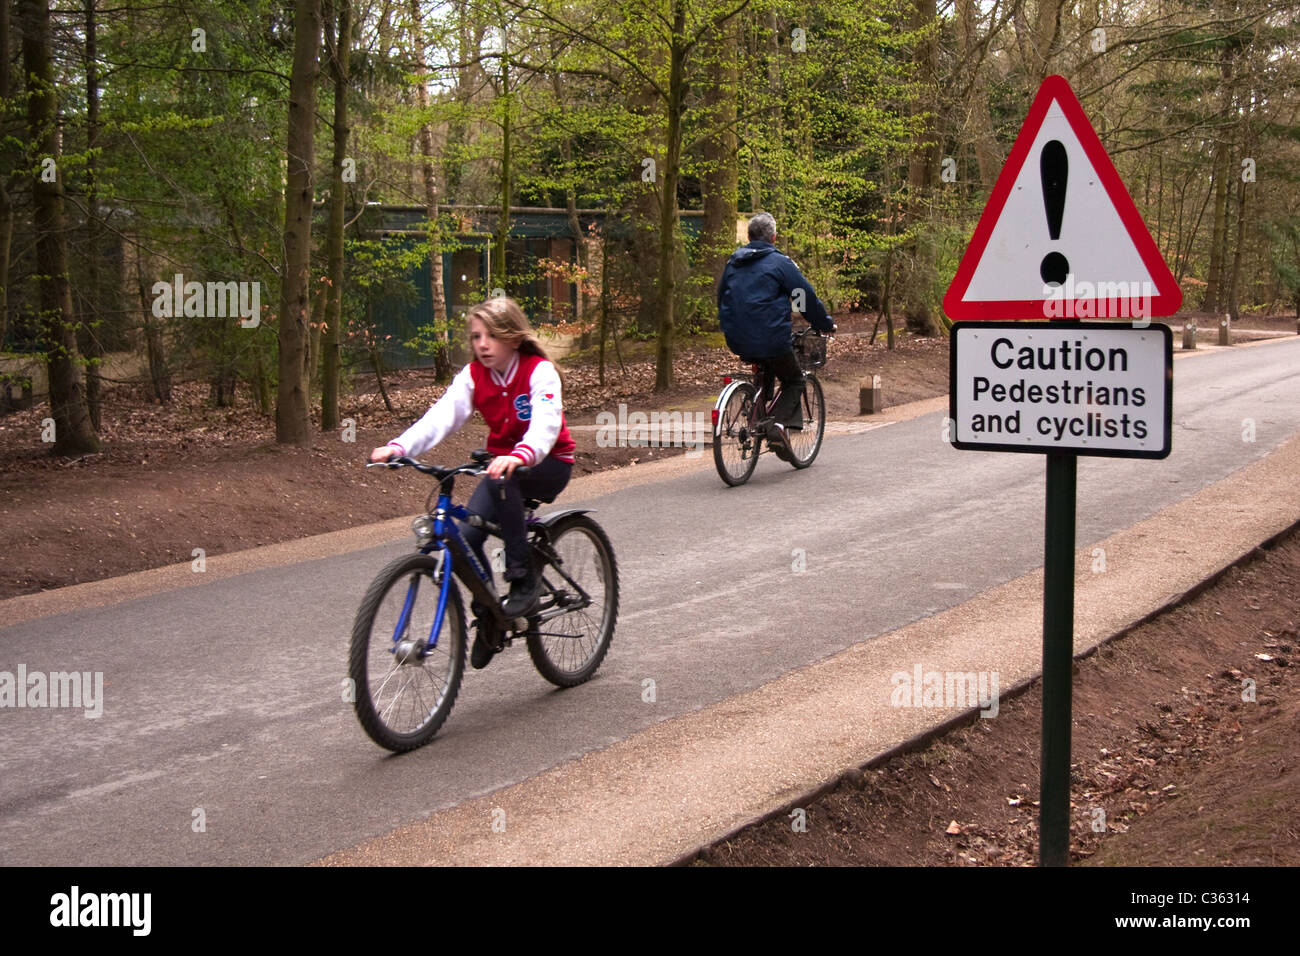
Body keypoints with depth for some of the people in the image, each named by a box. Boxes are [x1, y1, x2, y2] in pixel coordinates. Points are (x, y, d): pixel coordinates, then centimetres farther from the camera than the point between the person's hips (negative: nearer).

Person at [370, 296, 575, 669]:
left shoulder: (540, 372, -19)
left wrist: (519, 456, -57)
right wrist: (397, 447, -36)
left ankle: (524, 580, -26)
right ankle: (488, 617, 8)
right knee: (464, 535, -16)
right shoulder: (473, 376, -5)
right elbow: (440, 416, -19)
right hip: (501, 462, 5)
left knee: (500, 480, -37)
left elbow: (546, 423, -36)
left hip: (548, 465, -5)